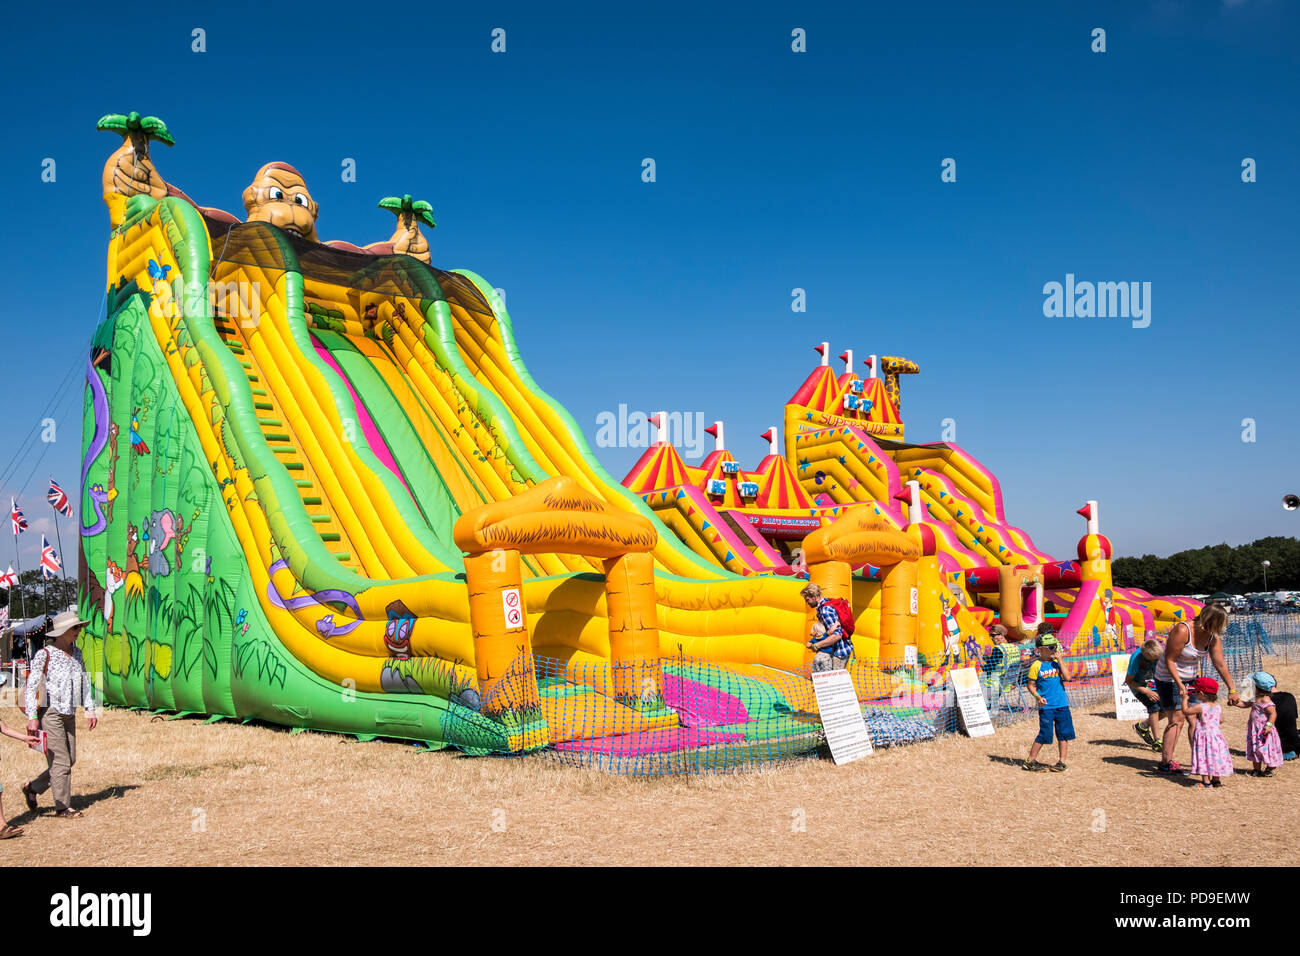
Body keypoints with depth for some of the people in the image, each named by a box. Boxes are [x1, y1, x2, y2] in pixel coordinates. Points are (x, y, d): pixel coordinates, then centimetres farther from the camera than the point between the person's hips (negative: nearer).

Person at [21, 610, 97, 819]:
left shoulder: (76, 653, 9)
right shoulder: (44, 655, -11)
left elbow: (84, 682, 16)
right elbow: (31, 686, -11)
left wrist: (90, 709, 12)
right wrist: (32, 717, -15)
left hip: (69, 715, 7)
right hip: (50, 713, -7)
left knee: (70, 760, 10)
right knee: (60, 762, -3)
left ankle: (32, 788, 28)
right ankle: (62, 807, 8)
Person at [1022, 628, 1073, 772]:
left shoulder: (1056, 662, 6)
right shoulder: (1036, 666, -5)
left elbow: (1066, 677, -9)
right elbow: (1031, 685, -1)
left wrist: (1059, 660, -11)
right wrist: (1038, 697, -17)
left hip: (1062, 705, 4)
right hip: (1046, 706, -4)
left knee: (1064, 733, 6)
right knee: (1044, 734, -3)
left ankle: (1062, 762, 17)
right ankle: (1031, 760, 9)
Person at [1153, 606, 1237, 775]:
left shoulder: (1213, 637, -3)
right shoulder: (1182, 631, -26)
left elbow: (1221, 665, 3)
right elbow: (1169, 660, -23)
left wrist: (1232, 690, 4)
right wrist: (1179, 684, -29)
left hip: (1190, 679, 8)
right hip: (1169, 678, -8)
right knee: (1176, 719, -10)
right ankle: (1165, 763, -8)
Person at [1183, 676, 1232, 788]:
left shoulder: (1200, 707, -17)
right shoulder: (1218, 707, 1)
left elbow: (1185, 711, -9)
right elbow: (1221, 721, 13)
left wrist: (1185, 698, 0)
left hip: (1203, 736, -6)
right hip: (1217, 736, 6)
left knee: (1204, 758, -1)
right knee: (1216, 757, 14)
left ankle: (1206, 781, -1)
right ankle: (1216, 779, 21)